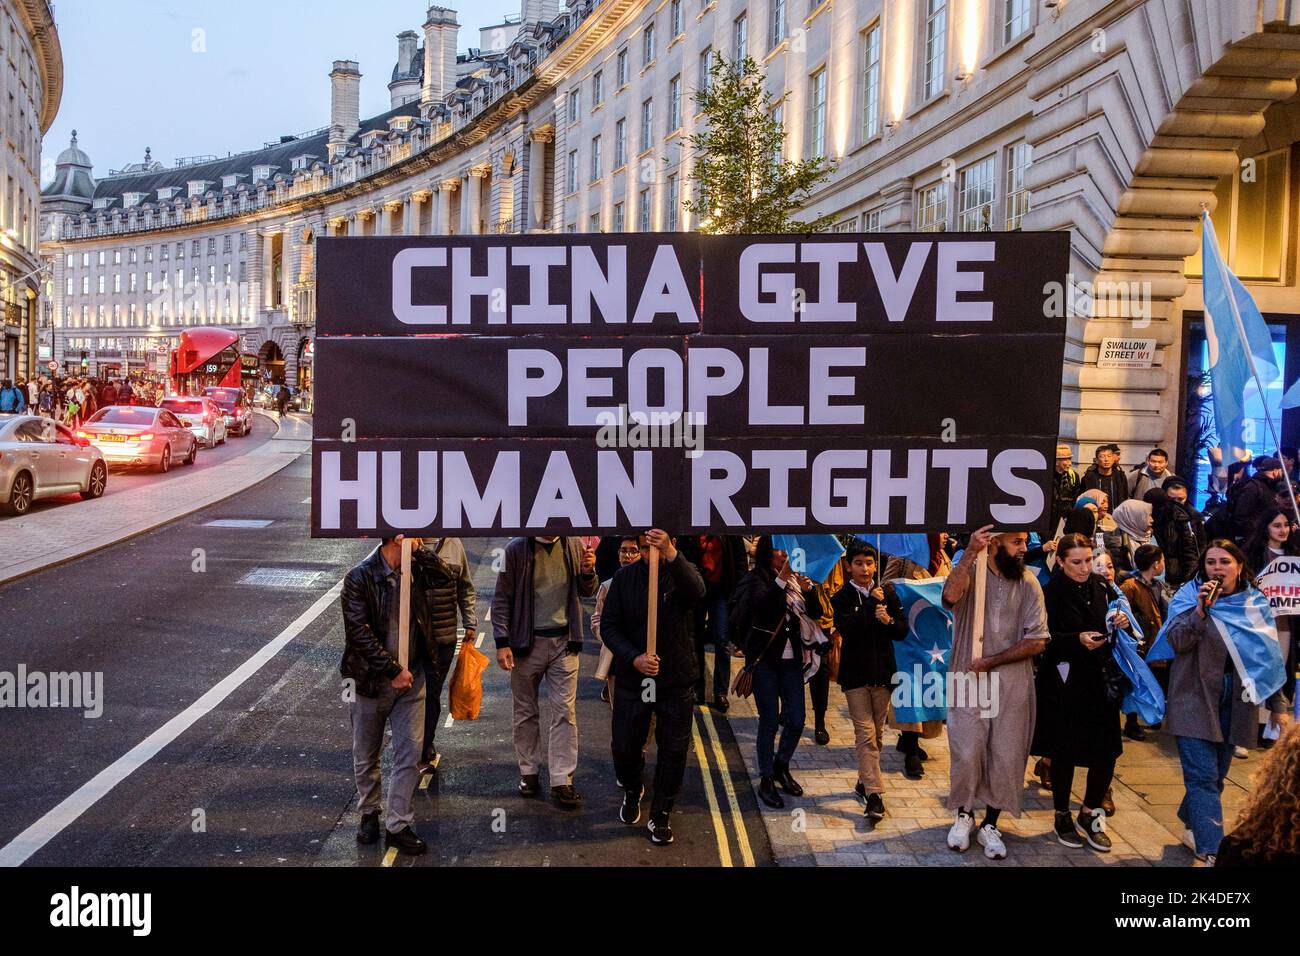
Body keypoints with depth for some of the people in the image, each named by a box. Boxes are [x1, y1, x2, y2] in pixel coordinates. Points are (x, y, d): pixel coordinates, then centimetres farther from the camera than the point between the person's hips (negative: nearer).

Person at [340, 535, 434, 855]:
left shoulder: (415, 571, 1)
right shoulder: (360, 578, -15)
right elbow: (359, 632, -18)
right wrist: (392, 670, -19)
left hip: (411, 677, 4)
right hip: (371, 681, -3)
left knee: (409, 753, 0)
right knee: (366, 756, 13)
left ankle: (398, 825, 9)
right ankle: (369, 814, 33)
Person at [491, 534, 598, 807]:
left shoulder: (574, 545, 2)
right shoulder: (517, 549, -6)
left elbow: (587, 592, 12)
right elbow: (502, 599, -3)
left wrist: (588, 572, -11)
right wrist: (502, 643, -11)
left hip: (564, 642, 2)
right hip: (527, 642, -1)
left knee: (565, 712, 0)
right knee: (525, 712, 10)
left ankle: (561, 781, 5)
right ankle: (529, 773, 25)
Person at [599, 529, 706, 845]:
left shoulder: (682, 572, -7)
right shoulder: (625, 576, -3)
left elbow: (698, 591, -32)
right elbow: (609, 625, -3)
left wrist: (670, 553, -49)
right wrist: (634, 658, -20)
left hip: (677, 679, -1)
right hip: (632, 677, 1)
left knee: (674, 750, 5)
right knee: (624, 745, 10)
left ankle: (660, 816, 25)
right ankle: (632, 791, 41)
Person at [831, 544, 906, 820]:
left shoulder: (887, 593, 5)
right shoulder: (842, 598, -4)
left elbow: (903, 631, 5)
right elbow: (846, 629, -21)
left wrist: (889, 621, -16)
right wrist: (870, 603, -19)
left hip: (883, 672, 4)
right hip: (856, 673, -4)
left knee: (877, 733, 13)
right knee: (865, 734, -8)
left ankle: (864, 781, 30)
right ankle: (874, 796, -10)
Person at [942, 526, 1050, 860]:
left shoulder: (1028, 583, 1)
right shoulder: (970, 571, -4)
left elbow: (1037, 640, -5)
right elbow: (951, 595, -28)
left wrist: (991, 661, -12)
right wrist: (971, 552, -30)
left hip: (1012, 685, 2)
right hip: (969, 681, -2)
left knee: (1006, 757, 7)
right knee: (966, 754, 2)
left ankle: (990, 824, 25)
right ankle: (964, 815, 26)